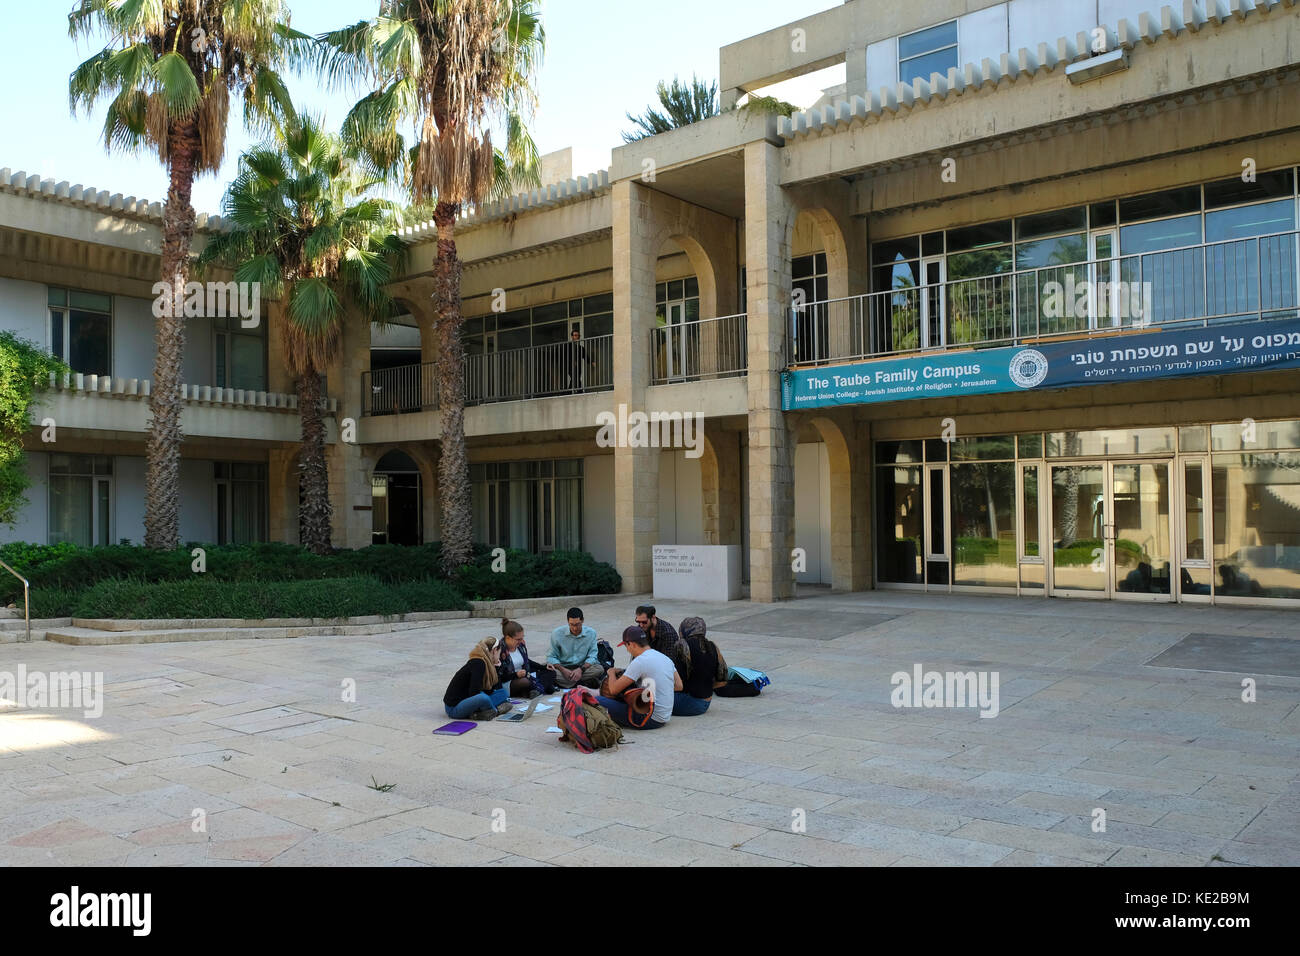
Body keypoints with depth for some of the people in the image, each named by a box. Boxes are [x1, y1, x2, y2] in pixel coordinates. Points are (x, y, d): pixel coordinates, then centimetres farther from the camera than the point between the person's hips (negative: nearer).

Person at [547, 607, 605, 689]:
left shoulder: (591, 633, -3)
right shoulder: (557, 633, -6)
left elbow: (592, 657, -3)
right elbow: (551, 657, -3)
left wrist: (581, 669, -23)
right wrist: (563, 670, -22)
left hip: (583, 667, 1)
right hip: (564, 667, -1)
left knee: (599, 669, -29)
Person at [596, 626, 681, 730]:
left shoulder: (640, 661, -16)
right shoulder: (666, 658, 8)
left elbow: (614, 689, -13)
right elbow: (679, 686, 16)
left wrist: (612, 672, 7)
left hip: (651, 720, -9)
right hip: (664, 718, 9)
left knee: (597, 701, -15)